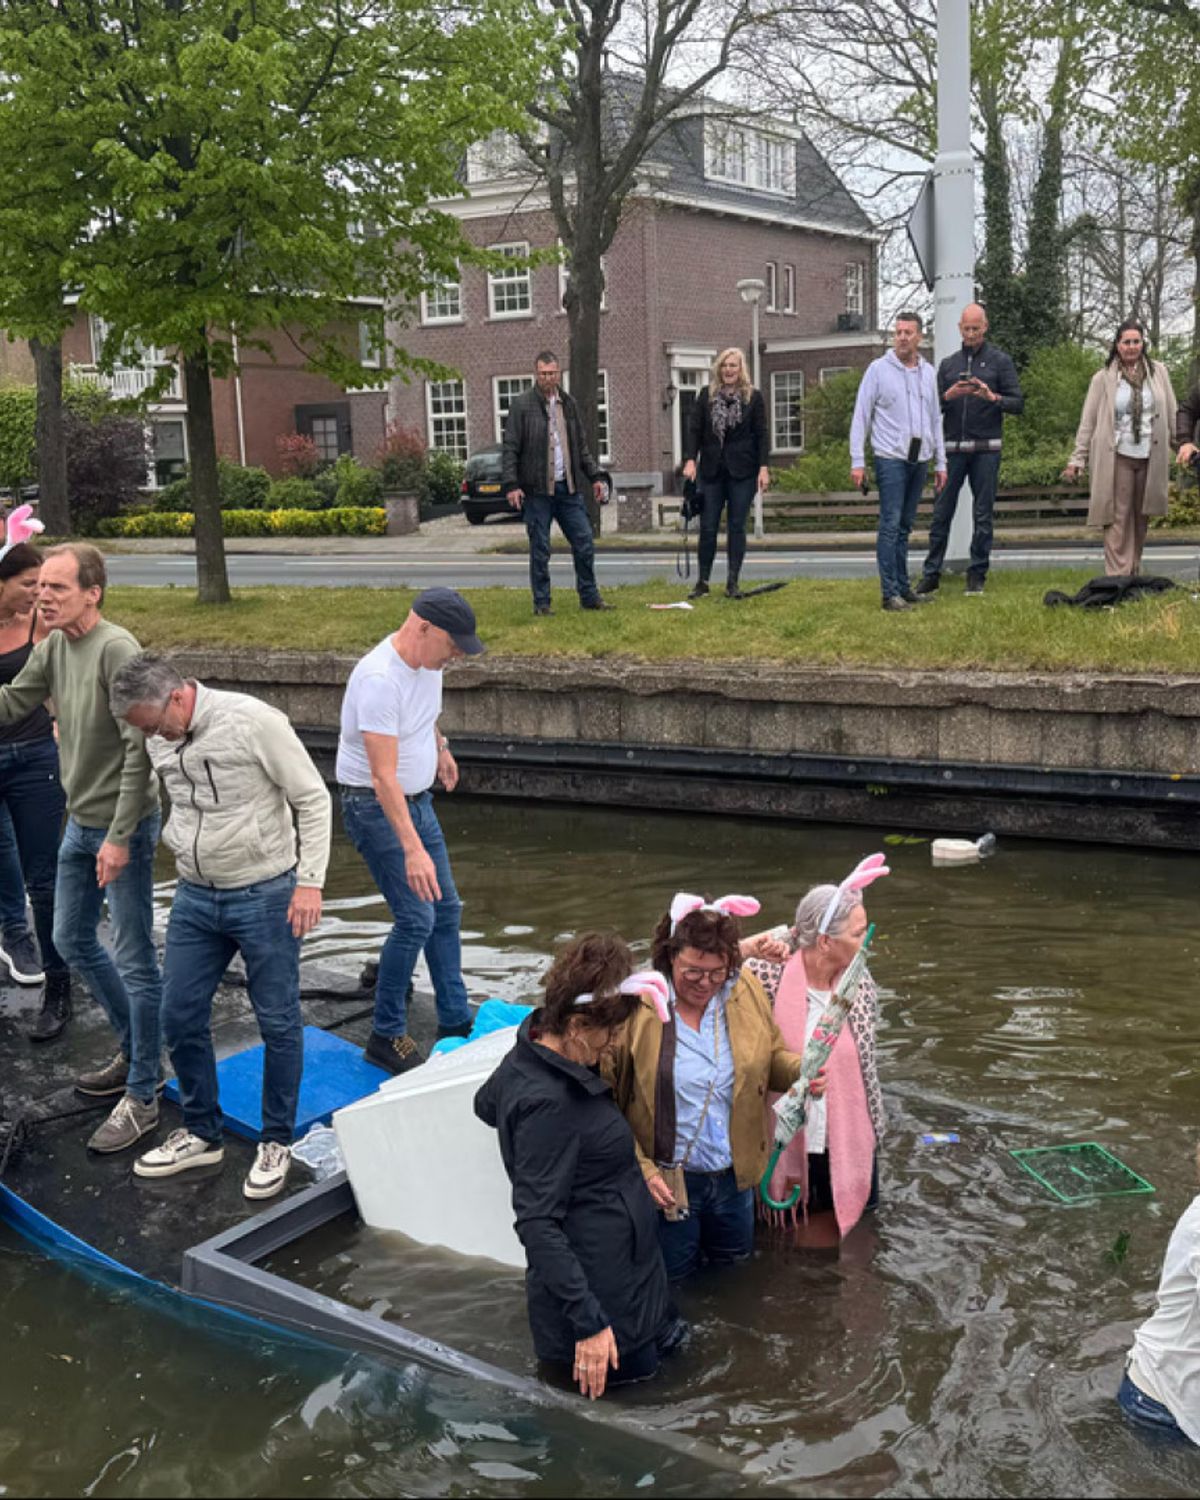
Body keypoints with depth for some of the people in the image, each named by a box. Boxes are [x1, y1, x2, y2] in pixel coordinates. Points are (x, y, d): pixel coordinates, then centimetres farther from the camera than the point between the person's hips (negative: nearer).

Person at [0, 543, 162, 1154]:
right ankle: (134, 1050, 38)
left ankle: (141, 1097, 12)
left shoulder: (117, 650, -21)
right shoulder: (53, 646, 4)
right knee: (71, 940, 20)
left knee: (134, 962, 0)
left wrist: (121, 836, -22)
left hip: (123, 827, -9)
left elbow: (140, 748, -22)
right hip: (80, 823, 9)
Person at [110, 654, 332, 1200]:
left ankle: (277, 1143, 21)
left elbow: (312, 799, -12)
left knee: (278, 1023, 4)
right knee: (179, 1017, 10)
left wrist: (310, 880, -15)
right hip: (194, 898, 6)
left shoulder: (253, 721, -18)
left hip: (265, 896, -6)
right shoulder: (159, 741, 2)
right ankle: (202, 1134, 28)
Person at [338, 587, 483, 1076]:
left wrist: (441, 747, 36)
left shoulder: (427, 660, -2)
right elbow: (384, 777, -35)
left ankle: (455, 1022, 24)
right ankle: (386, 1038, 3)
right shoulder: (380, 679, -30)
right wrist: (413, 850, -39)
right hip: (374, 806, -9)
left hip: (417, 799, 9)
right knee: (416, 918, -12)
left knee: (446, 910, 12)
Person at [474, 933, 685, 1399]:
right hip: (598, 1283, -10)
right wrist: (587, 1322, -28)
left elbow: (486, 1106, 18)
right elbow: (537, 1223, -29)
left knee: (667, 1342, 22)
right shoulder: (549, 1104, -30)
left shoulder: (531, 1055, -3)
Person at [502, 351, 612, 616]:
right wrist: (511, 485, -14)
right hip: (537, 490, -5)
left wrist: (595, 477, 14)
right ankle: (541, 603, 9)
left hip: (567, 488, 5)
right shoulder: (522, 405, -4)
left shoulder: (568, 404, 13)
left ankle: (589, 597, 14)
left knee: (584, 542, 4)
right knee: (540, 549, 1)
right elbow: (510, 448, -6)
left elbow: (581, 446, 20)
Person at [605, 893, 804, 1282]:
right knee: (674, 1273, 16)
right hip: (667, 1178, -4)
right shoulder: (637, 1006, -22)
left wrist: (804, 1070, -16)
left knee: (733, 1257, 26)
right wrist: (641, 1170, -20)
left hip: (735, 1172, 4)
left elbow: (773, 1056, 7)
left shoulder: (747, 992, -8)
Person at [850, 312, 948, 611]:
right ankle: (890, 593, -8)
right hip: (891, 458, -5)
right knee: (890, 525, -9)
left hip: (920, 460, 5)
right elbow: (861, 417, -3)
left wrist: (940, 463, 15)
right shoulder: (878, 369, -2)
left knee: (905, 527, 10)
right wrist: (857, 461, -9)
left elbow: (935, 419, 17)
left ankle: (903, 587, 16)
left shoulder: (928, 372, 12)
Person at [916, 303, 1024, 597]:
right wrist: (948, 396, -11)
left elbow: (1018, 404, -1)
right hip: (953, 448, 2)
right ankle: (931, 574, 4)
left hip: (986, 450, -2)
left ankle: (977, 575, 9)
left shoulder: (1000, 361, 5)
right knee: (941, 513, 0)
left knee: (983, 515, 2)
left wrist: (992, 397, -19)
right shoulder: (948, 364, 13)